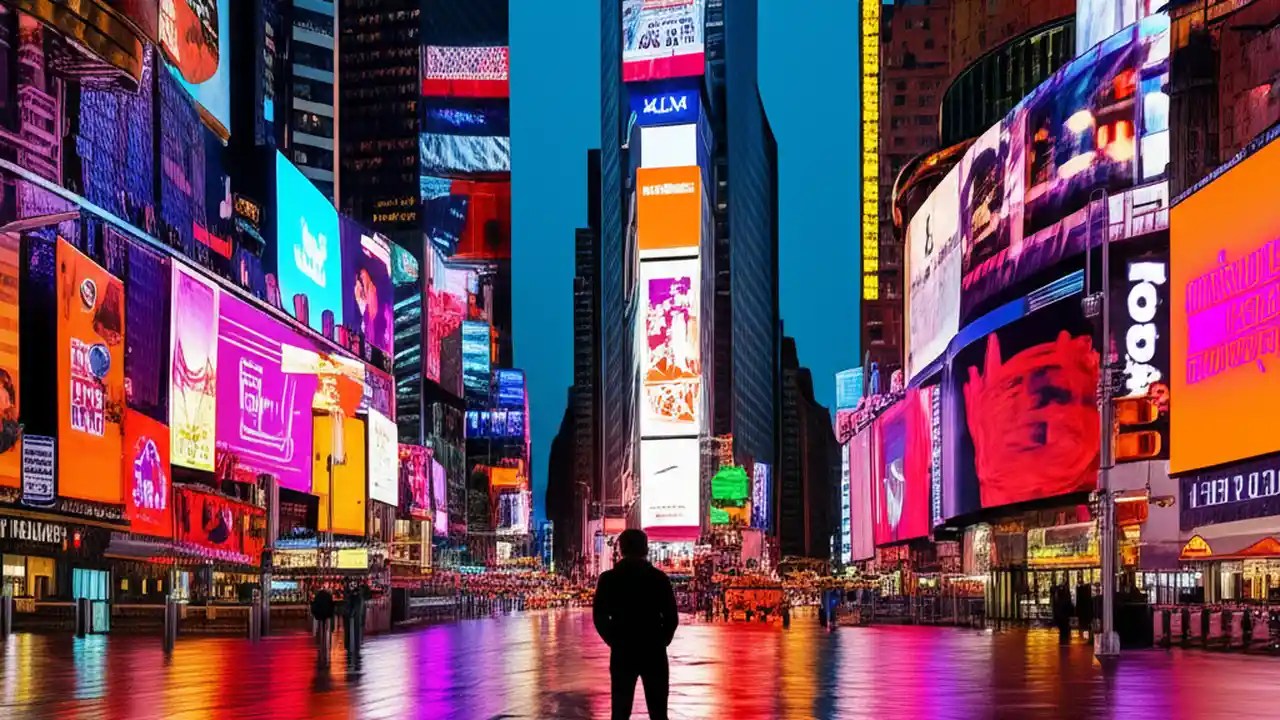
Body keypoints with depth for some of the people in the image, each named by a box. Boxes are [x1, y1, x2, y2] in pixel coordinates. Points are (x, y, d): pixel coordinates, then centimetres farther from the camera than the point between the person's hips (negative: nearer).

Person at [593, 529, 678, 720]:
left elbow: (599, 617, -3)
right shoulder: (659, 578, -2)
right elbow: (672, 618, -3)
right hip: (654, 652, 0)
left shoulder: (608, 578, -2)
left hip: (622, 653, 0)